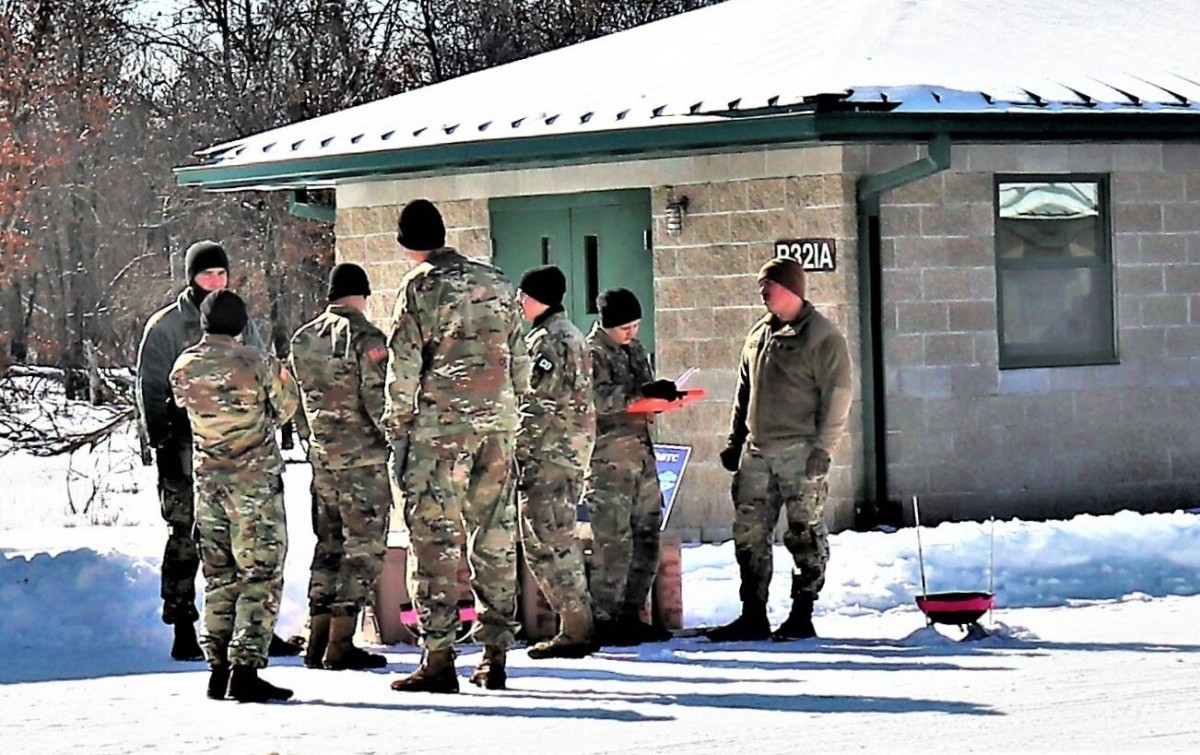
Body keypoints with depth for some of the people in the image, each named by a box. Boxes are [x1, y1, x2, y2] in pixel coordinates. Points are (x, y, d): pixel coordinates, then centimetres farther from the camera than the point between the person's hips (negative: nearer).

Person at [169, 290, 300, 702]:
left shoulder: (184, 367, 0)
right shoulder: (258, 363, -12)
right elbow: (287, 404, 2)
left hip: (207, 478, 5)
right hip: (256, 478, -5)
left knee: (218, 575, 13)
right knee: (261, 575, -3)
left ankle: (218, 668, 12)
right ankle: (246, 667, -12)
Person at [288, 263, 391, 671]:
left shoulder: (302, 339, 10)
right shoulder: (366, 338, -11)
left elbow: (292, 398, 14)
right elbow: (378, 398, -16)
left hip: (321, 455, 7)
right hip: (363, 455, -7)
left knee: (328, 544, 15)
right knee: (364, 546, -2)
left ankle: (317, 640, 15)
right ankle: (341, 645, -6)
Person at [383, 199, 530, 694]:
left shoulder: (420, 285, -3)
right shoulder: (497, 283, 14)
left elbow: (403, 364, -7)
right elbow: (519, 359, 16)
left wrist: (397, 430, -3)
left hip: (440, 421, -5)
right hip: (497, 421, 5)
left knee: (435, 536, -4)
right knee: (496, 536, 10)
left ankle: (439, 657, -9)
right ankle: (496, 655, 13)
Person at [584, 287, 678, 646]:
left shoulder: (635, 349, 18)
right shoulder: (592, 353, -7)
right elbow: (598, 398, -22)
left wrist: (662, 396, 4)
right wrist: (644, 392, -29)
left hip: (641, 451, 9)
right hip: (609, 456, -9)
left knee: (647, 534, 10)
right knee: (613, 540, -9)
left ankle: (630, 613, 18)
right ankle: (605, 619, -5)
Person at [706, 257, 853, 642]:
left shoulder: (822, 337, -6)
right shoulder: (758, 335, 16)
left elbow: (837, 399, -9)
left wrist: (822, 449, -14)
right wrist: (735, 441, 17)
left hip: (799, 449, -7)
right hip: (756, 452, 7)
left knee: (805, 534, -3)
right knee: (749, 532, 5)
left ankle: (802, 617, 2)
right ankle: (753, 617, 11)